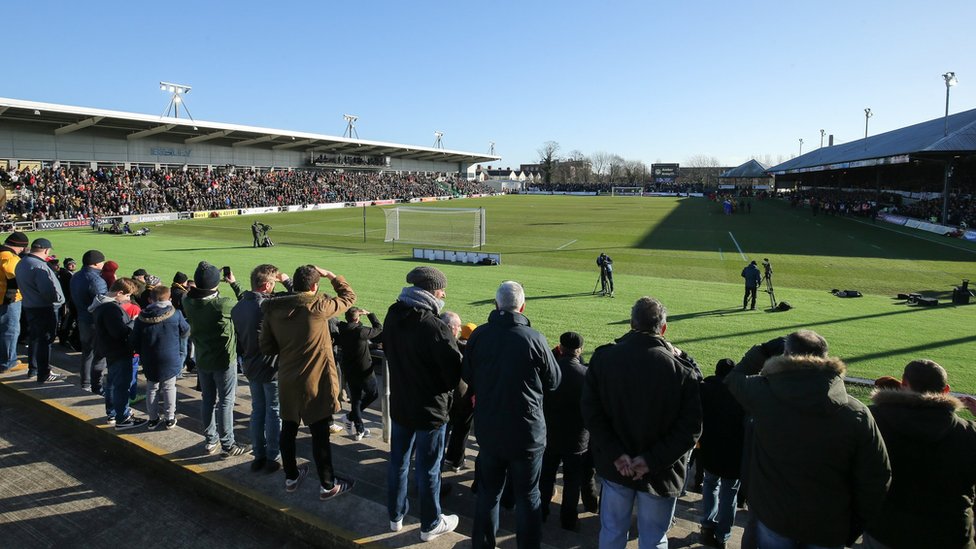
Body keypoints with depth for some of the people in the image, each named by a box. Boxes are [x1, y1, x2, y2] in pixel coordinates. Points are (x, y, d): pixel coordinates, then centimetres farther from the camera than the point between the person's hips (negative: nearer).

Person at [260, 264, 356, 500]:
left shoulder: (274, 309, -4)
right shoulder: (318, 305, -17)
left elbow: (267, 346, 3)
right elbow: (349, 297, -1)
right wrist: (330, 275, 7)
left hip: (287, 381, 5)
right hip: (315, 382, -5)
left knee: (288, 429, 19)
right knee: (320, 434, 5)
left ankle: (291, 476, 37)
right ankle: (328, 485, 17)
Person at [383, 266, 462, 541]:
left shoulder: (392, 316, -4)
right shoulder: (435, 327, -27)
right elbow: (456, 371, -22)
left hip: (399, 404, 7)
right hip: (429, 410, -6)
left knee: (398, 463, 21)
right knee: (428, 470, 11)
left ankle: (395, 516, 39)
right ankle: (431, 525, 29)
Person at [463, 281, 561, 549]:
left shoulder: (479, 335, -10)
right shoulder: (534, 339, -18)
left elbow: (467, 377, 4)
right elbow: (554, 381, -5)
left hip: (488, 429, 3)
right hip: (527, 431, -3)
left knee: (488, 492, 20)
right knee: (528, 496, 14)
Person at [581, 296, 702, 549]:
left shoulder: (603, 357, -9)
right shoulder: (681, 368, -16)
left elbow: (590, 411, -10)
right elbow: (691, 426, -16)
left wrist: (615, 455, -11)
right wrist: (653, 460, -14)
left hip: (615, 467, 2)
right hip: (660, 472, -2)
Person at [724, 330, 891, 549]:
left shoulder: (763, 394, -17)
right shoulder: (856, 414, -13)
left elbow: (734, 377, 6)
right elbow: (876, 480, -8)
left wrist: (766, 349, 12)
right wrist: (855, 527, 4)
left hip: (772, 517, 0)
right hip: (828, 528, 1)